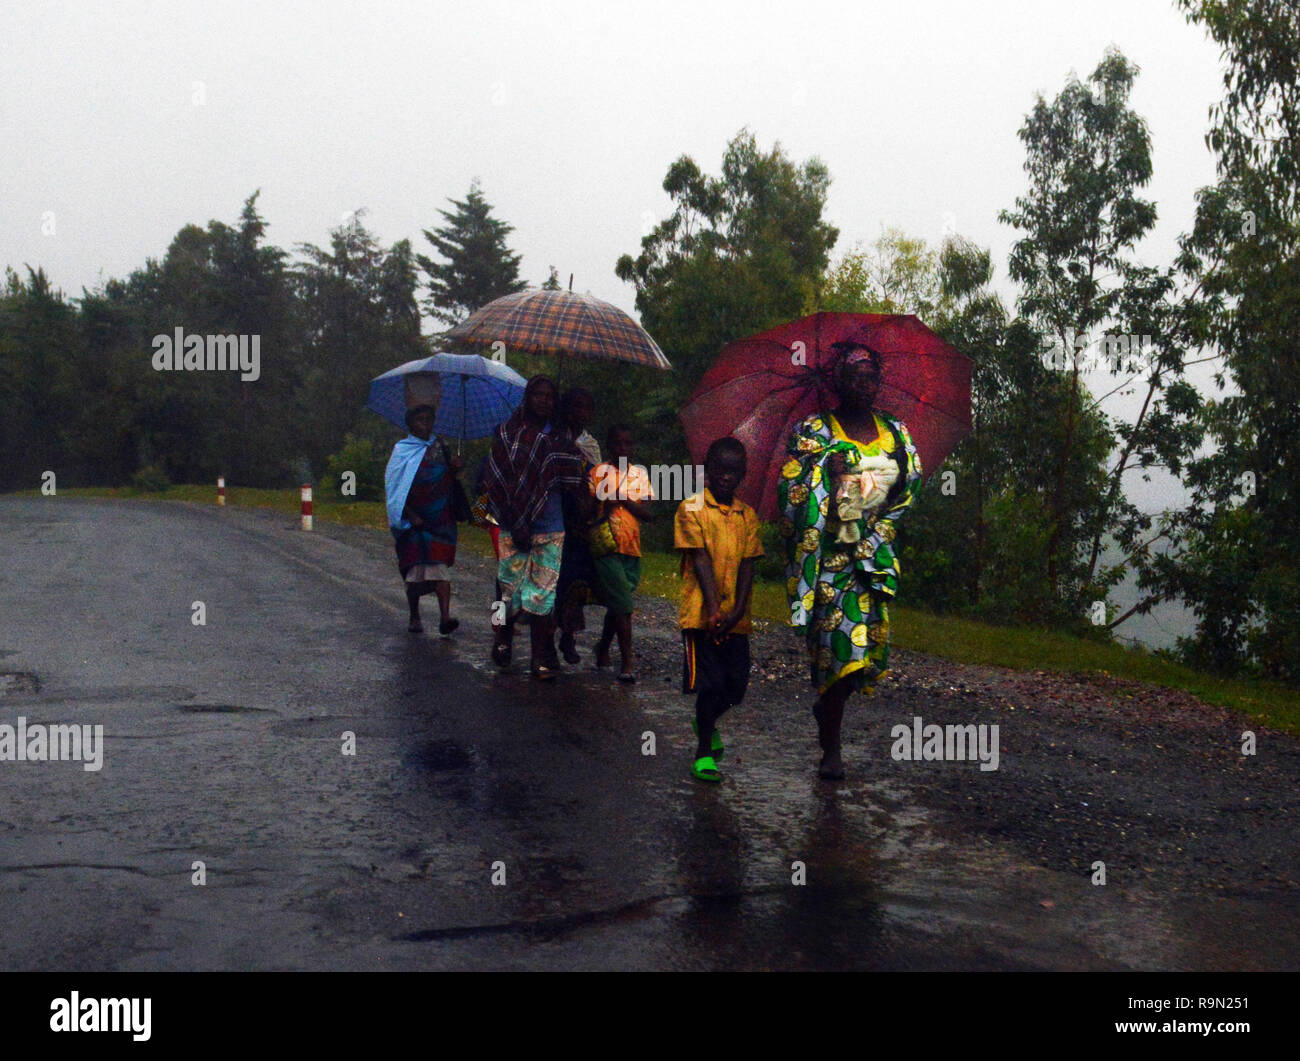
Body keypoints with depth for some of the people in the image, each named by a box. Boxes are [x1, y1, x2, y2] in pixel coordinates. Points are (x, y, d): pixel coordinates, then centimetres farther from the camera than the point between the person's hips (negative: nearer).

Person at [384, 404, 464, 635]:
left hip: (441, 519, 3)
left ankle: (445, 618, -20)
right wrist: (411, 516, -14)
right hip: (414, 521, -2)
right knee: (415, 570, 0)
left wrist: (455, 468, -2)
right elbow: (394, 490, -5)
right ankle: (414, 618, 17)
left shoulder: (438, 450, 13)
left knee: (440, 567, -10)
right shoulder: (402, 451, 0)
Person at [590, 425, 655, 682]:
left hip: (632, 550, 4)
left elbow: (649, 513, 2)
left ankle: (603, 648, 34)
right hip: (607, 549, -4)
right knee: (622, 605, -11)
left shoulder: (640, 474, 10)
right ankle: (628, 662, -7)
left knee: (616, 604, 13)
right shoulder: (598, 473, -1)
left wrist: (623, 499, -11)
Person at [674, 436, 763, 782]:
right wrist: (713, 609, -20)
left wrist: (737, 611, -9)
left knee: (736, 688, 7)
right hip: (701, 612, -5)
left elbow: (747, 565, 4)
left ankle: (706, 722, 39)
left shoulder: (747, 516, 12)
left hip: (735, 616, 5)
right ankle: (704, 752, 7)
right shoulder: (692, 508, -2)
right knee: (710, 683, -9)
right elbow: (700, 559, -11)